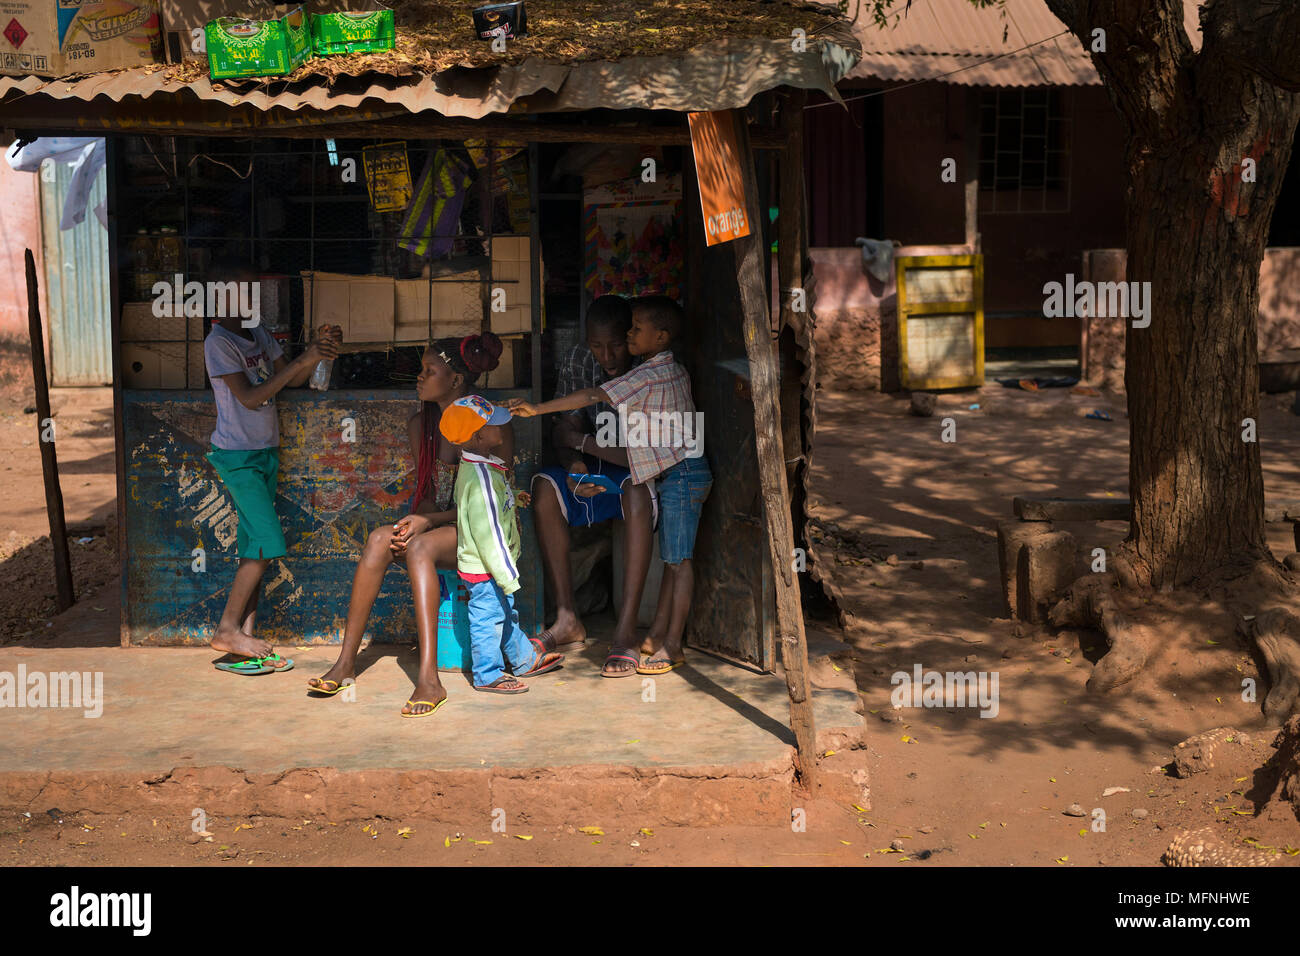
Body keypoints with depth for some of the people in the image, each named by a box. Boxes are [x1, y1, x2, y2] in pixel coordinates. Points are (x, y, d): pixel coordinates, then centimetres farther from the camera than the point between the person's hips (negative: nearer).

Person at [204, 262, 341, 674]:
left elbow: (291, 381, 12)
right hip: (238, 455, -8)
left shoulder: (258, 332, 10)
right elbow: (250, 398, -21)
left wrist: (317, 348, -5)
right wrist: (302, 361, -23)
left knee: (255, 547, 5)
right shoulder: (218, 342, -14)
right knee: (267, 544, -12)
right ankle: (227, 631, -2)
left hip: (266, 451, 8)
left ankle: (246, 634, 8)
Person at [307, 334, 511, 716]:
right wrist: (415, 520, -11)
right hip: (439, 525, 5)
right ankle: (346, 663, -26)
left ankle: (428, 678, -43)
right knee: (379, 538, -25)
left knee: (419, 547, -35)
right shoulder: (420, 425, 9)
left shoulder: (493, 426, -9)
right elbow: (427, 493, 12)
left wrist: (427, 520, -21)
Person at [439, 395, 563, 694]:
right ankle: (488, 676, 20)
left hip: (490, 566, 10)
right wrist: (506, 576, -24)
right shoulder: (481, 477, -29)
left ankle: (525, 659, 39)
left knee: (505, 613, 23)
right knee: (488, 619, 6)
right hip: (485, 569, -10)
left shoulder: (473, 466, 3)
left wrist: (512, 498, 19)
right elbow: (488, 532, -28)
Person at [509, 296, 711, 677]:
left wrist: (537, 409, -20)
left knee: (677, 560, -5)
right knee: (671, 558, 13)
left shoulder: (650, 374, -17)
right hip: (680, 473, 10)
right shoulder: (673, 370, 12)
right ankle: (656, 637, 21)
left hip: (682, 474, -10)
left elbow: (593, 396, -21)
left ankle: (673, 647, 0)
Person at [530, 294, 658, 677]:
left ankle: (626, 629, -40)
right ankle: (568, 620, -20)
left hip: (644, 475, -5)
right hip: (597, 472, 5)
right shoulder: (577, 362, -4)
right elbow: (563, 430, -1)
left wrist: (584, 441, -23)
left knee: (638, 489, -39)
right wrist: (574, 464, -23)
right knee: (544, 486, -22)